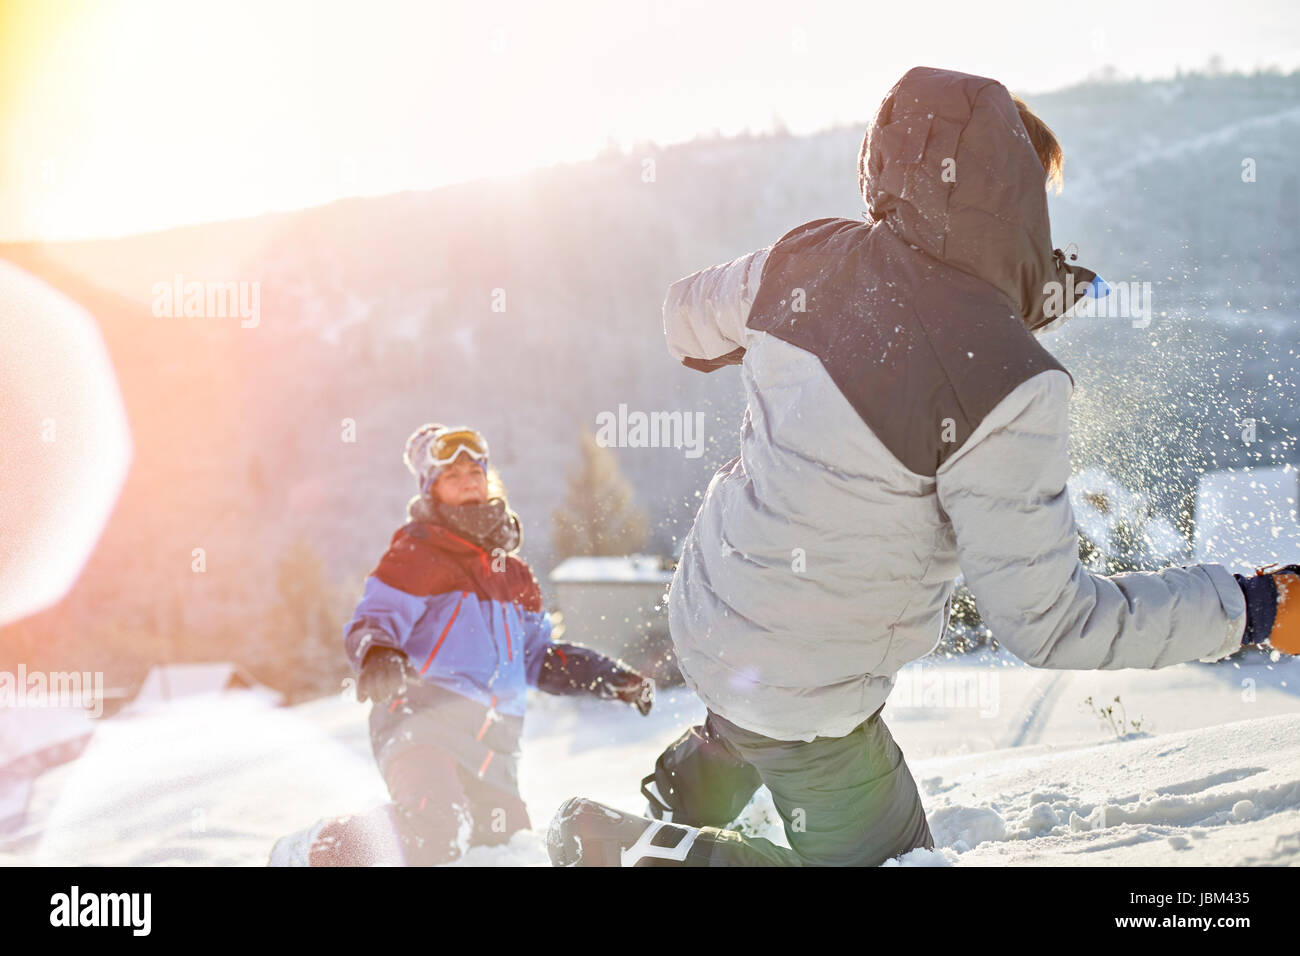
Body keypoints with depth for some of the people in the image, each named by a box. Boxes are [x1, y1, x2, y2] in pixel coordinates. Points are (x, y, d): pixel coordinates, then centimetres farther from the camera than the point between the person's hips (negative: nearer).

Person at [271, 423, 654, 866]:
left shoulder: (514, 573, 24)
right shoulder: (415, 555, 2)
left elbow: (538, 658, 31)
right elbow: (373, 622, -8)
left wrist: (611, 678, 22)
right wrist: (378, 658, -31)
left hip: (492, 744, 7)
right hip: (424, 721, -7)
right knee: (434, 832, -32)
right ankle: (311, 853, -12)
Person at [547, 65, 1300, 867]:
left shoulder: (809, 261, -13)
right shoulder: (1007, 390, -32)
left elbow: (689, 324, 10)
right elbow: (1047, 619, -26)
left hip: (707, 612, 8)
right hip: (803, 697, -7)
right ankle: (646, 853, 4)